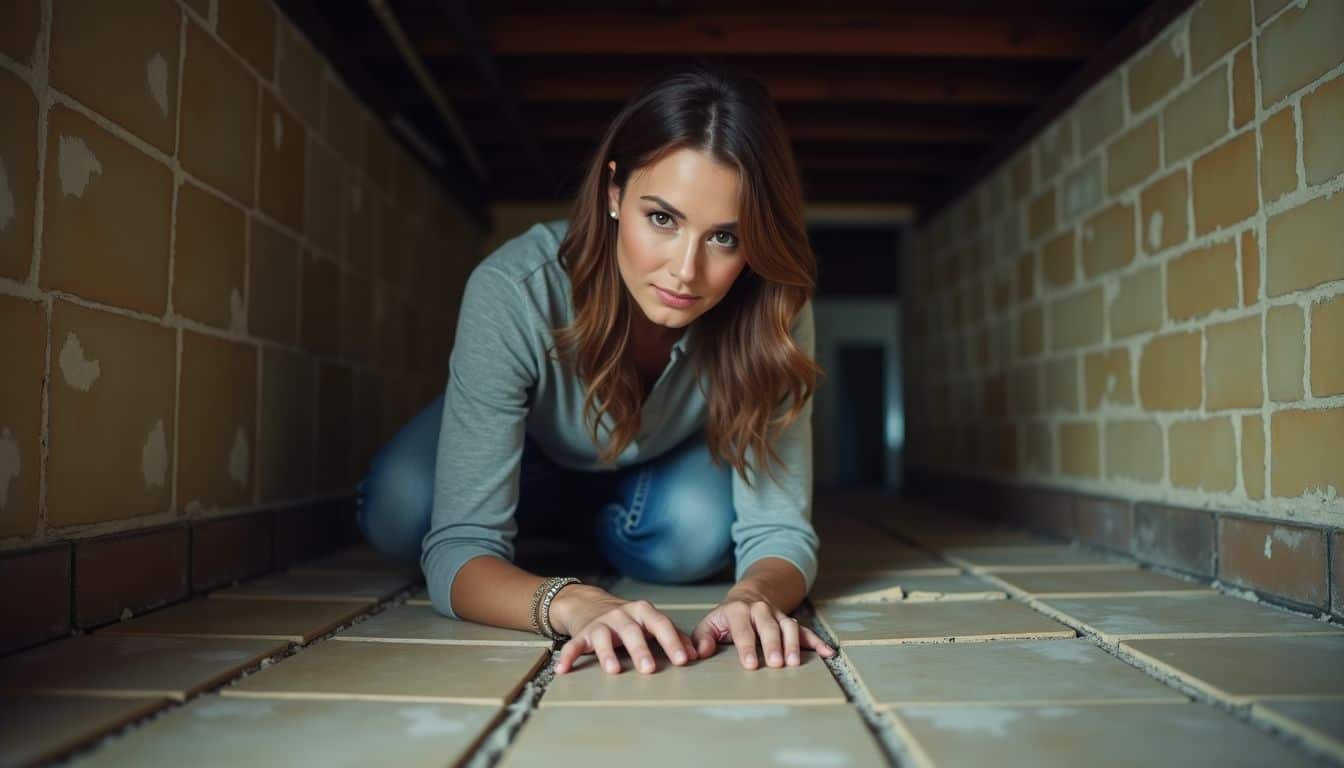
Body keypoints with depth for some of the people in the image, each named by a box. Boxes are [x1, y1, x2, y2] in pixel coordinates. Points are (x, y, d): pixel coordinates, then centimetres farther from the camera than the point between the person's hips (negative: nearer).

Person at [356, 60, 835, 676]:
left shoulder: (771, 312, -34)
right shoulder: (511, 294, -40)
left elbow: (780, 530, -31)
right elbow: (457, 550, -40)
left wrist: (755, 595, -56)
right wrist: (570, 604, -62)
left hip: (663, 465, 1)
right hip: (527, 449, -1)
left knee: (697, 538, -30)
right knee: (397, 514, -27)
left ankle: (577, 525, 6)